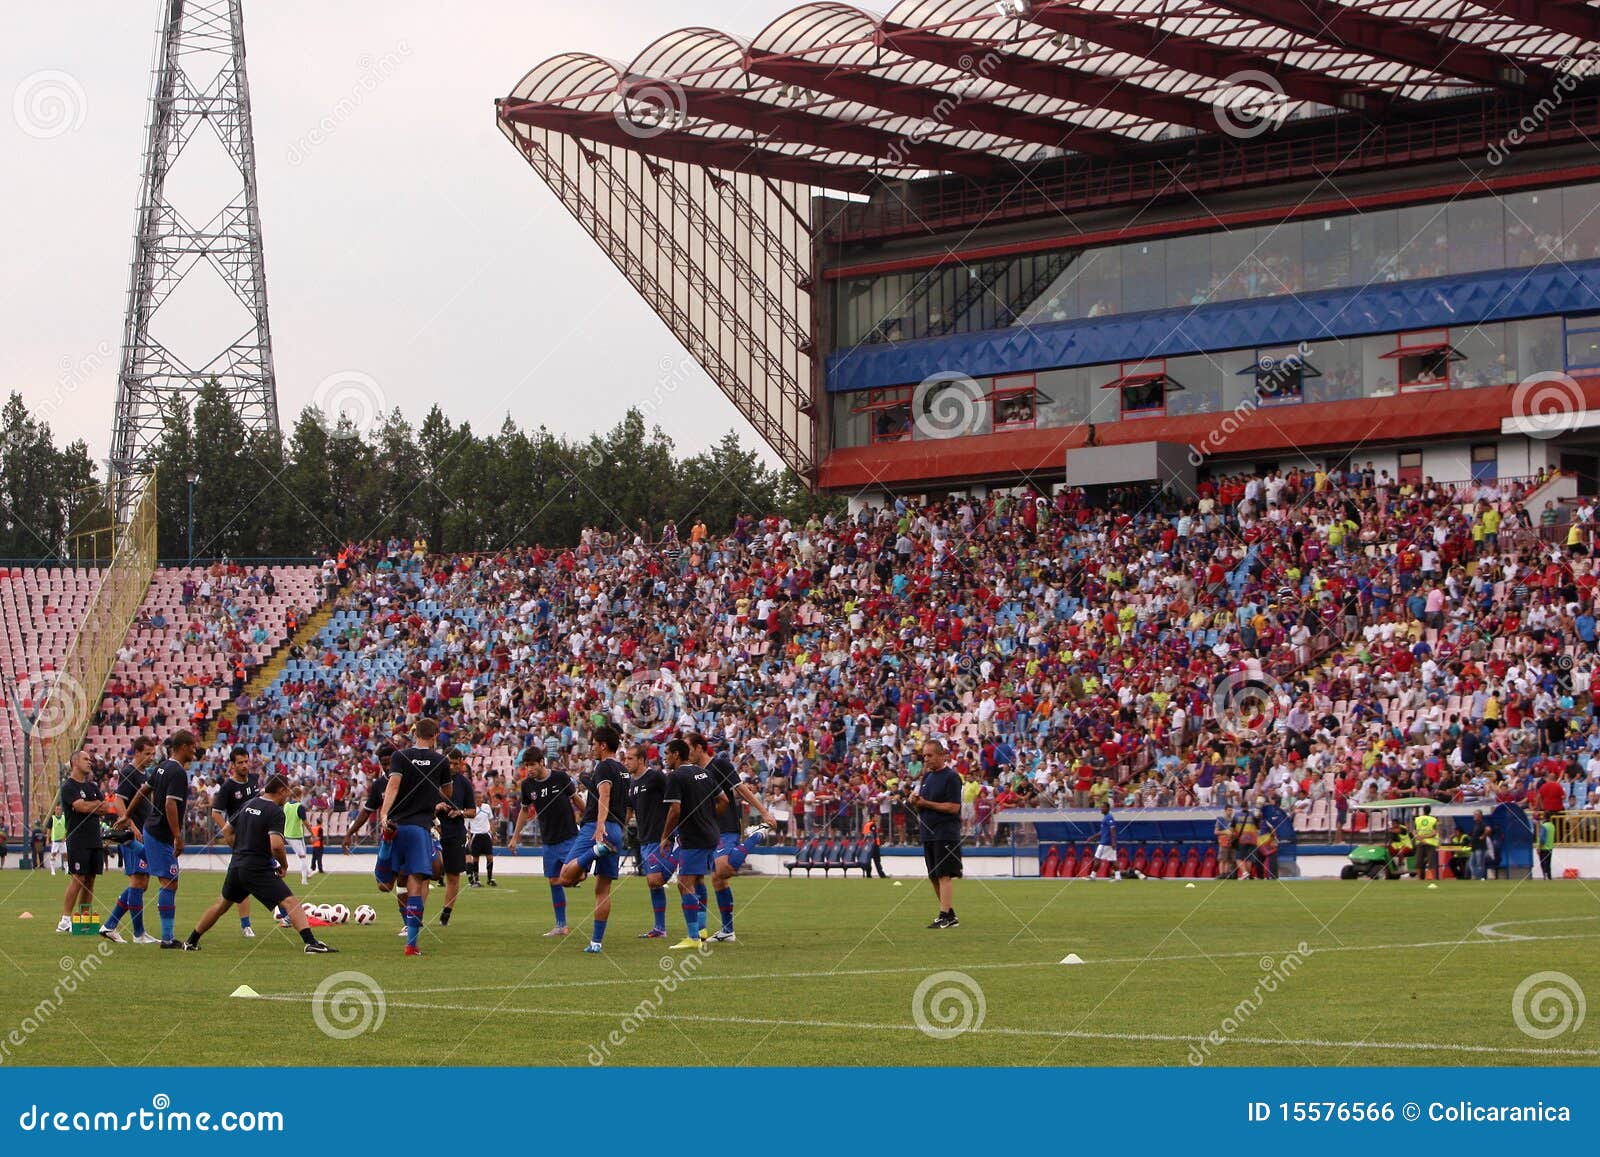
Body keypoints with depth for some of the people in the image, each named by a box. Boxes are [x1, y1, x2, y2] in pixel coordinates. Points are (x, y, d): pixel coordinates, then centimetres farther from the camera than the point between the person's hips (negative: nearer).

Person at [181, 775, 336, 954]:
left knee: (221, 904, 25)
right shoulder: (275, 812, -11)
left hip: (236, 865, 8)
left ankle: (191, 942, 34)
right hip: (258, 870, -8)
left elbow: (226, 831, 18)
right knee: (291, 903, -12)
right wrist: (284, 865, -6)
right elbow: (276, 845, -23)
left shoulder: (248, 804, 13)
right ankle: (311, 942, -28)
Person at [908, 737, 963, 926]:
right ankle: (950, 916, 18)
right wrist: (914, 801, -3)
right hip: (928, 833, 9)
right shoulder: (927, 777, 17)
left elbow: (954, 807, -15)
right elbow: (919, 807, 21)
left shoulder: (951, 777, -8)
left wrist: (926, 803, -15)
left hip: (946, 833, -9)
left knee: (944, 875, -13)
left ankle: (945, 916, -16)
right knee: (934, 877, 10)